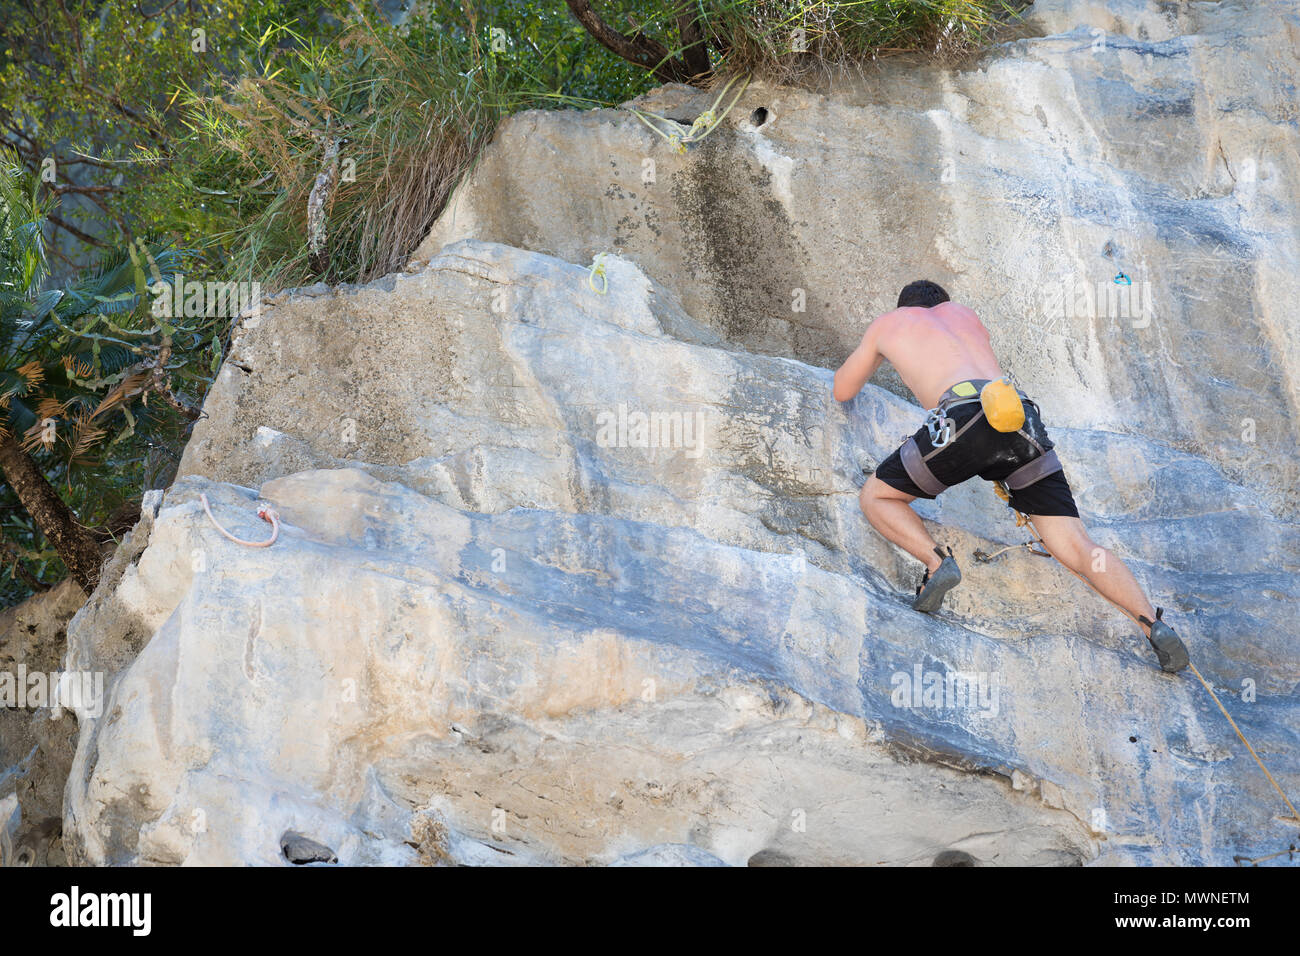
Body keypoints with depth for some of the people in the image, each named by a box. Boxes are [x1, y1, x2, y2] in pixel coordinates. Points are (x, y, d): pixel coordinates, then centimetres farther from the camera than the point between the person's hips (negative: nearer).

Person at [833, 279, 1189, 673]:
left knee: (876, 497, 16)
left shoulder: (888, 323, 29)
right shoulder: (964, 313, 38)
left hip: (964, 419, -4)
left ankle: (937, 562, -10)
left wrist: (875, 360, 62)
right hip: (1024, 422, 4)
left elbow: (843, 391, 42)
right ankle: (1154, 623, -20)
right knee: (1077, 549, 0)